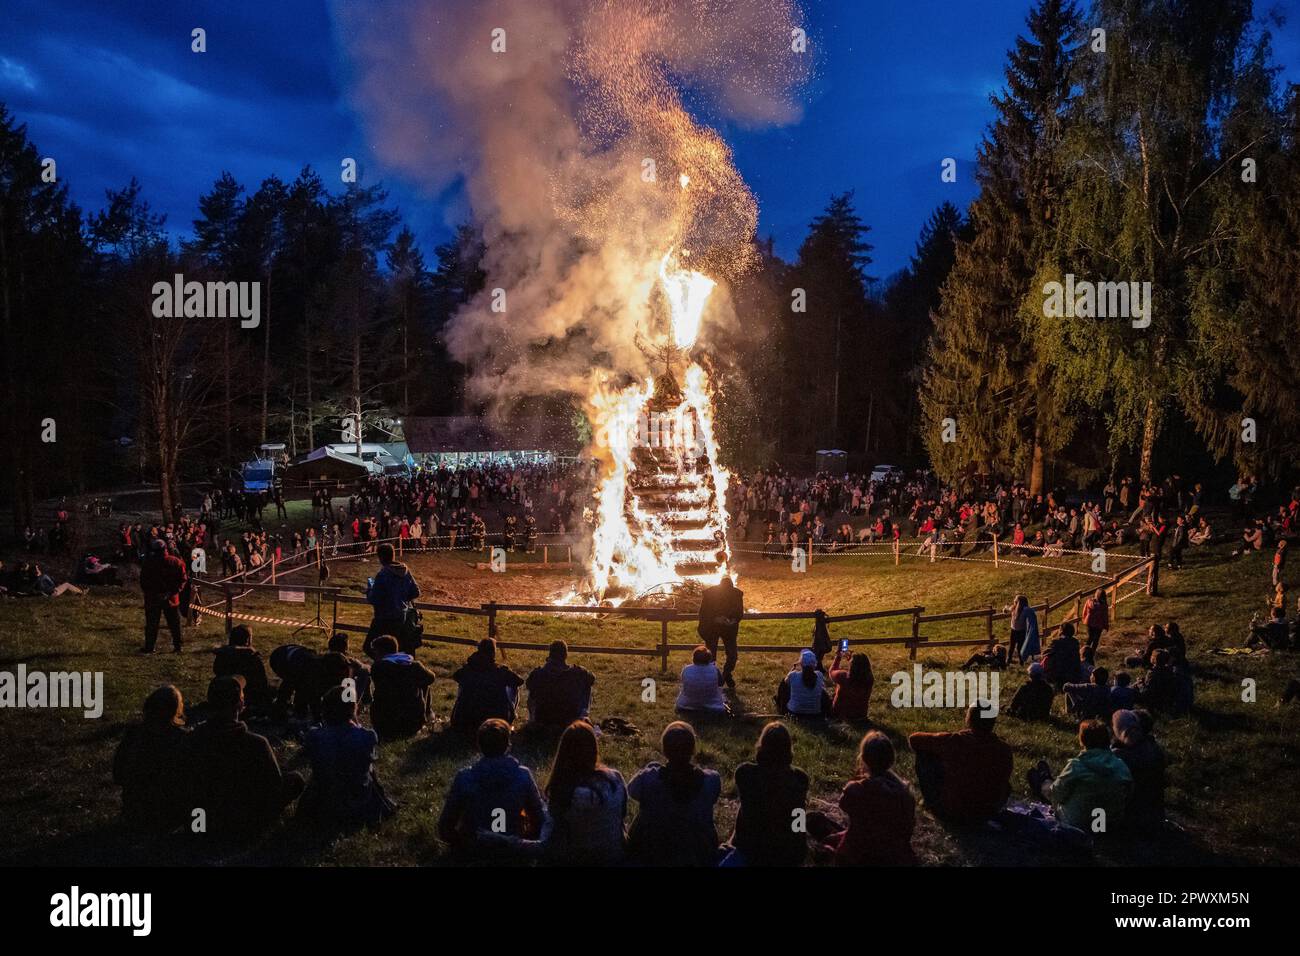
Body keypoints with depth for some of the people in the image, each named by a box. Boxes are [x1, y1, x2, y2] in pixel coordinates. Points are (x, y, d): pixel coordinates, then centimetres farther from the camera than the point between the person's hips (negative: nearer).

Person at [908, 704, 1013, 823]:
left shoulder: (953, 742, -20)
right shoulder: (1004, 749, -13)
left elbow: (913, 740, -4)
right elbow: (1004, 780, 7)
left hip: (951, 813, -3)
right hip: (990, 812, 4)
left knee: (924, 754, 6)